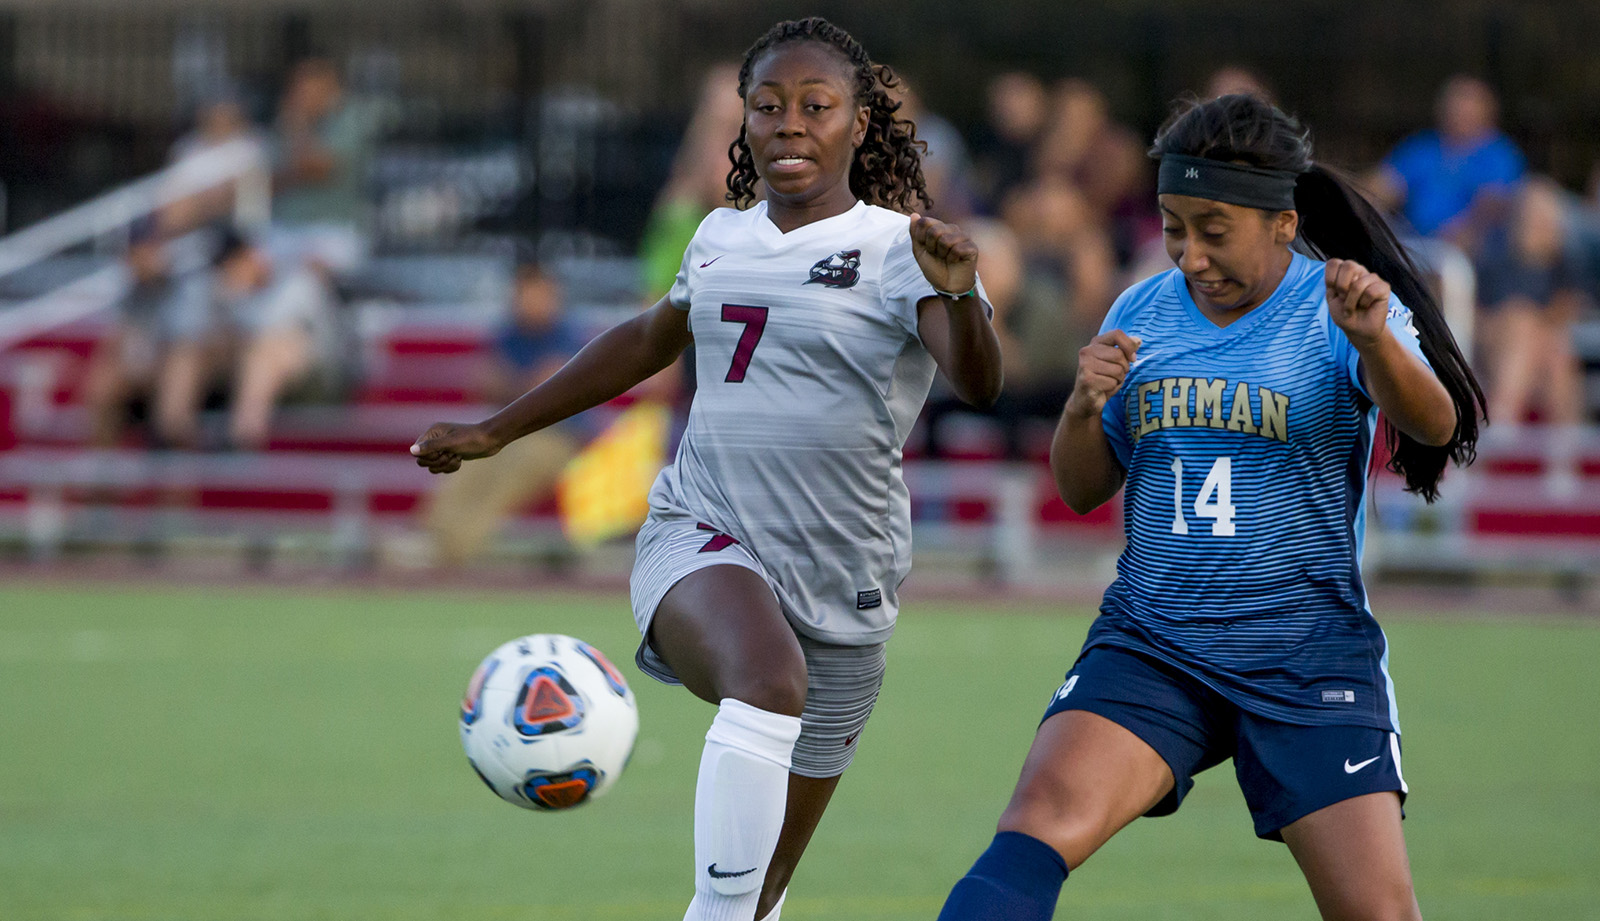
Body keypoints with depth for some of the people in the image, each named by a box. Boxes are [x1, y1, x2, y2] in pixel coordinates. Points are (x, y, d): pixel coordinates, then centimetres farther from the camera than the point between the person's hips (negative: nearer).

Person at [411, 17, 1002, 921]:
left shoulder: (896, 248, -4)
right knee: (769, 682, -37)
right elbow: (652, 339, 31)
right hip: (703, 541, 1)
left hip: (838, 591, -1)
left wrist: (960, 294, -42)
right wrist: (497, 431, 35)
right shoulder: (724, 238, 11)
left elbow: (979, 381, -21)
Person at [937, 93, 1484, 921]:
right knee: (1043, 820, -23)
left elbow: (1433, 427, -23)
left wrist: (1375, 340, -44)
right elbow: (1082, 490, 13)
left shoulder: (1341, 310, -5)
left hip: (1309, 661, -2)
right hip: (1150, 652, 2)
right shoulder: (1141, 314, 7)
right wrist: (1084, 407, -9)